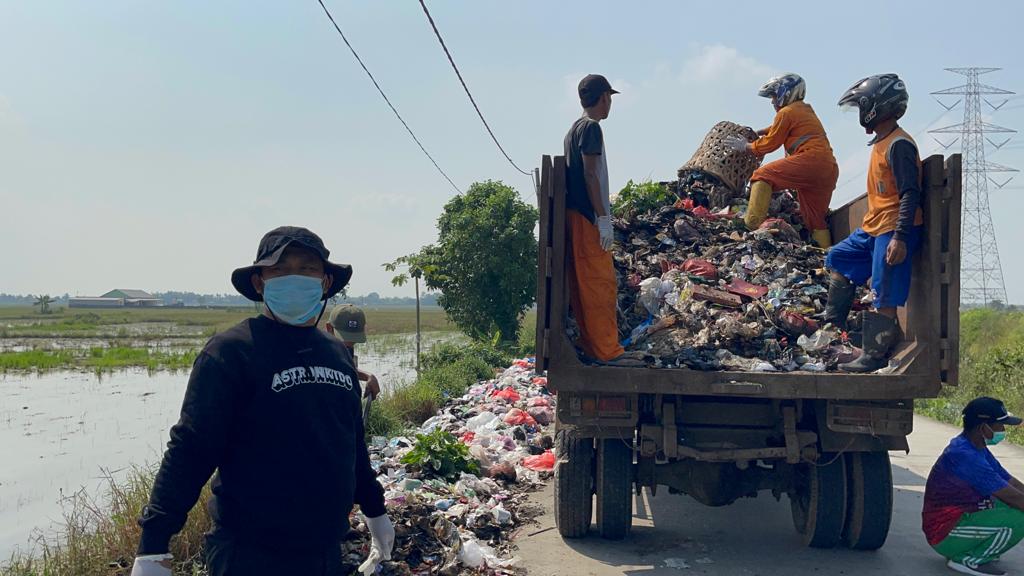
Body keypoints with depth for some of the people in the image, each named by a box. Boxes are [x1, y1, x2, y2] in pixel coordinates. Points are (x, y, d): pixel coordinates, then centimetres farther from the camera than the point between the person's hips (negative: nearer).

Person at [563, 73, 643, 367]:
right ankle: (608, 350, -7)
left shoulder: (575, 128, 19)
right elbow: (590, 174, -17)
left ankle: (591, 343, 17)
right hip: (589, 217, -10)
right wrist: (603, 218, -18)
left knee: (585, 284, 11)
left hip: (577, 214, 10)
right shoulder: (591, 127, -10)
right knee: (601, 283, -9)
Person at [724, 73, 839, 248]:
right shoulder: (806, 110, 29)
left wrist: (745, 146, 20)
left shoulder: (786, 112, 3)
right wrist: (756, 132, 38)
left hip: (810, 160, -8)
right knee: (815, 219, 15)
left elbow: (769, 144, 7)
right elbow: (779, 129, 42)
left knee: (762, 175, -6)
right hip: (830, 169, 8)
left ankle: (753, 225, -20)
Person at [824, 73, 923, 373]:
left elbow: (910, 194, -21)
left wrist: (900, 237, -27)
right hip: (872, 227, 11)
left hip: (893, 231, -11)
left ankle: (874, 357, -5)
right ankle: (833, 325, 29)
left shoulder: (898, 145, -16)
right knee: (838, 259, 21)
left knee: (884, 297, -8)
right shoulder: (881, 143, 15)